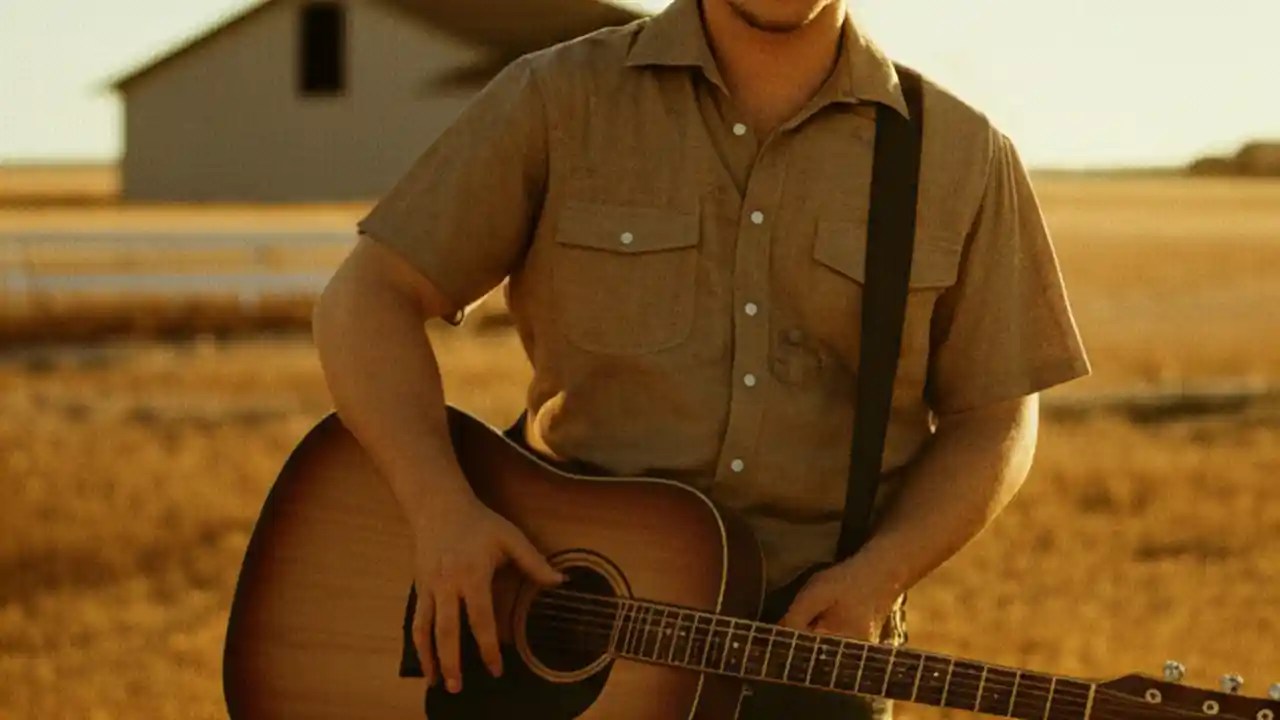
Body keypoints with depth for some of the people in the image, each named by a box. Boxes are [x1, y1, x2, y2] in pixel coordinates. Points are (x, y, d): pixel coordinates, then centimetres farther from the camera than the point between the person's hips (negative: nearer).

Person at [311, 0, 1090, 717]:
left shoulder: (965, 159, 5)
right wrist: (443, 510, -15)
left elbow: (992, 421, 9)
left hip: (817, 653, 1)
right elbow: (369, 299, 1)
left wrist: (874, 579, -9)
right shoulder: (559, 100, 1)